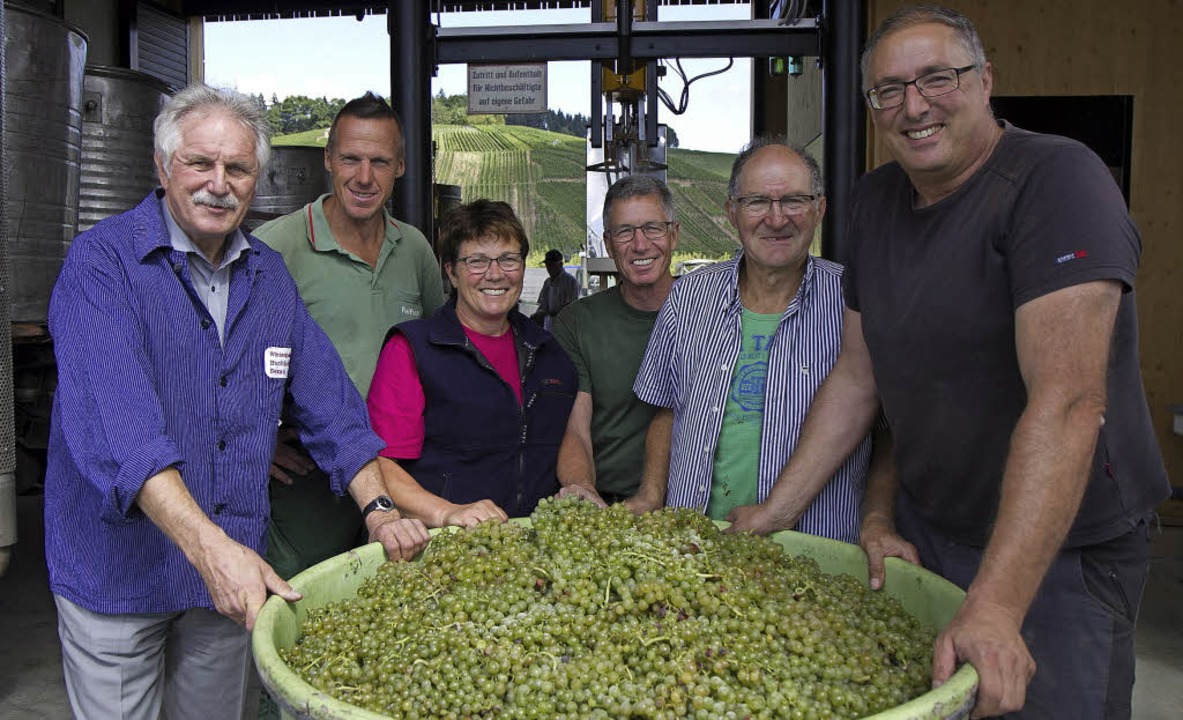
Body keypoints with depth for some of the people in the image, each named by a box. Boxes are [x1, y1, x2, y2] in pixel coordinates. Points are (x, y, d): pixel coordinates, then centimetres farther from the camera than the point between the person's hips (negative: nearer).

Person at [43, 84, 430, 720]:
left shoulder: (270, 274, 5)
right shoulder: (101, 263, -13)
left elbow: (329, 402, 5)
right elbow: (114, 422, -27)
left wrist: (378, 507, -7)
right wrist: (209, 545, -36)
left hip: (235, 571, 5)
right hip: (118, 570, -5)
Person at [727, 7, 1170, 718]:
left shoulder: (1057, 179, -19)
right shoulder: (878, 199, 4)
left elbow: (1068, 402, -29)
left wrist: (995, 606, -35)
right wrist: (779, 508, 4)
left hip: (1059, 549, -5)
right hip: (922, 527, 6)